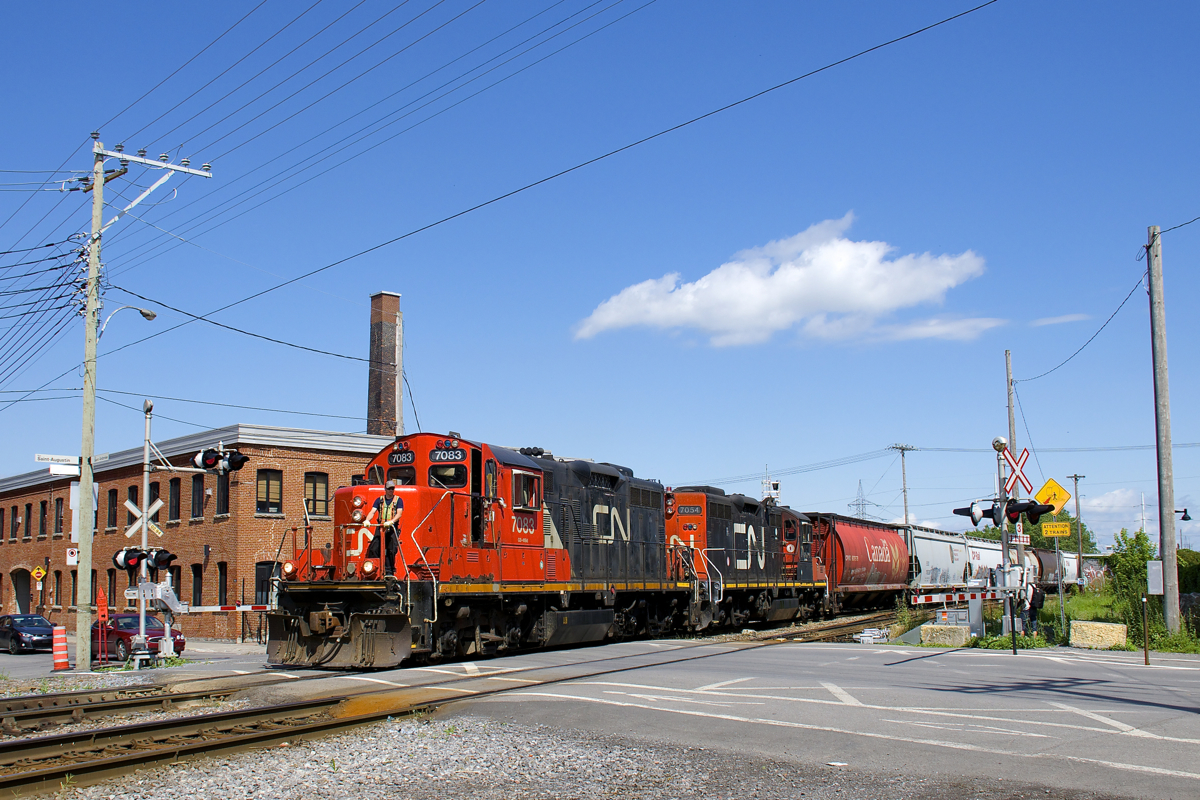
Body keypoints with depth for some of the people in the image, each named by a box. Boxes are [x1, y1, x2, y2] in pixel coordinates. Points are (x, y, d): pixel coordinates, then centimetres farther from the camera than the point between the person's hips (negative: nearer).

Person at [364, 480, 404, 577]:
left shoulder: (398, 500, 7)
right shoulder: (379, 500, 14)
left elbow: (399, 514, -7)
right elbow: (372, 512, 4)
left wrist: (391, 521, -25)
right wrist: (367, 520, -18)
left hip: (392, 529, -2)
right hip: (380, 528, 2)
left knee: (391, 551, -5)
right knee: (373, 549, -7)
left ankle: (389, 572, 2)